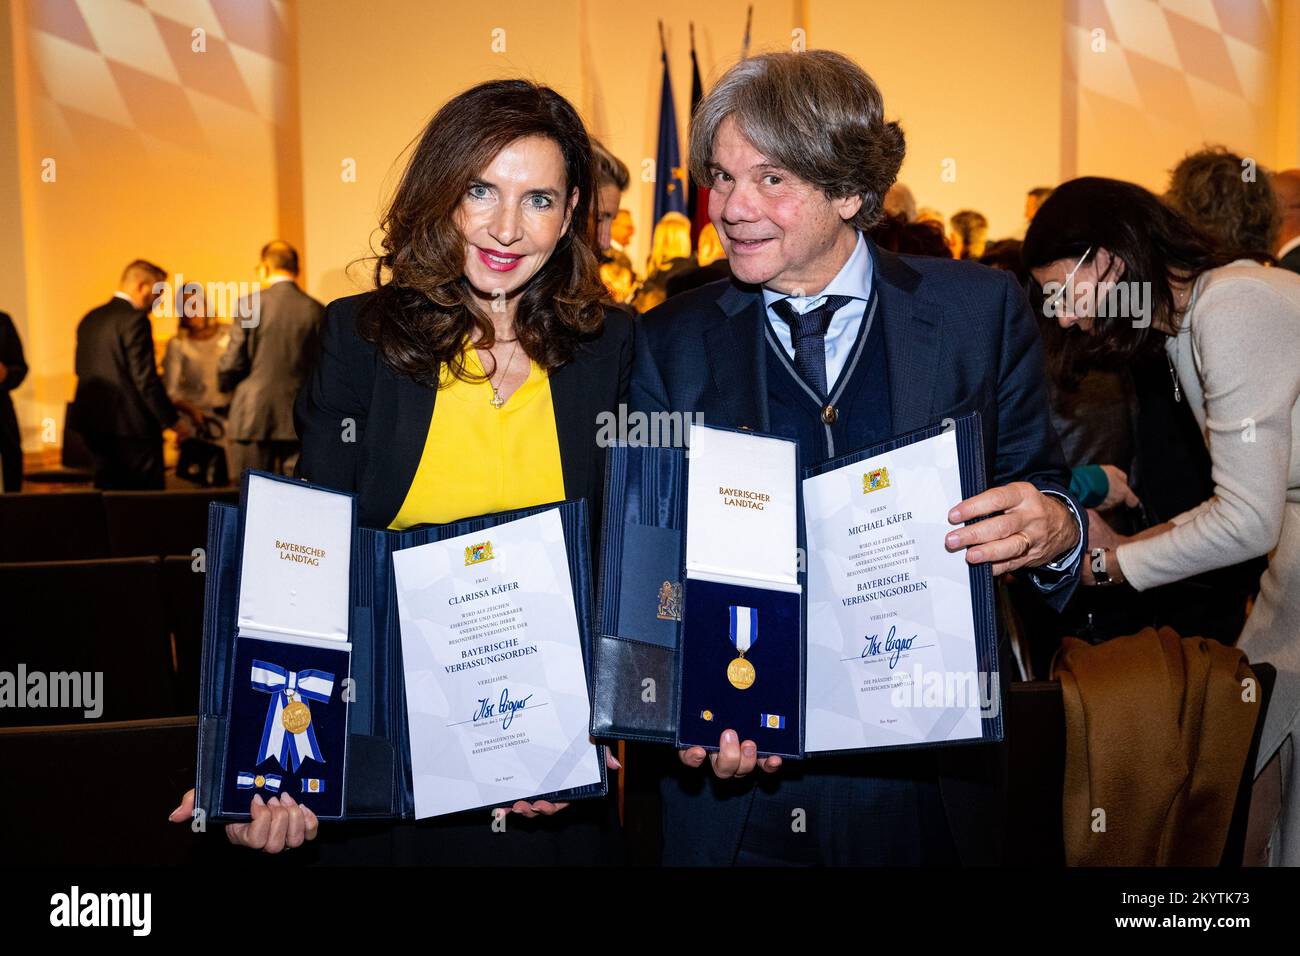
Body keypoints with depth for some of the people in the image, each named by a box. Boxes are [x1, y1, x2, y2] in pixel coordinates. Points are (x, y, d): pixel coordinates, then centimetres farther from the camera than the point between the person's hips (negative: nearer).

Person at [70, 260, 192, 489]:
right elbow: (145, 379, -17)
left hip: (93, 425, 9)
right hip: (132, 428, -8)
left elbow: (83, 371, 19)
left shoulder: (89, 319, 14)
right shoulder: (134, 320, -13)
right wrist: (173, 420, -10)